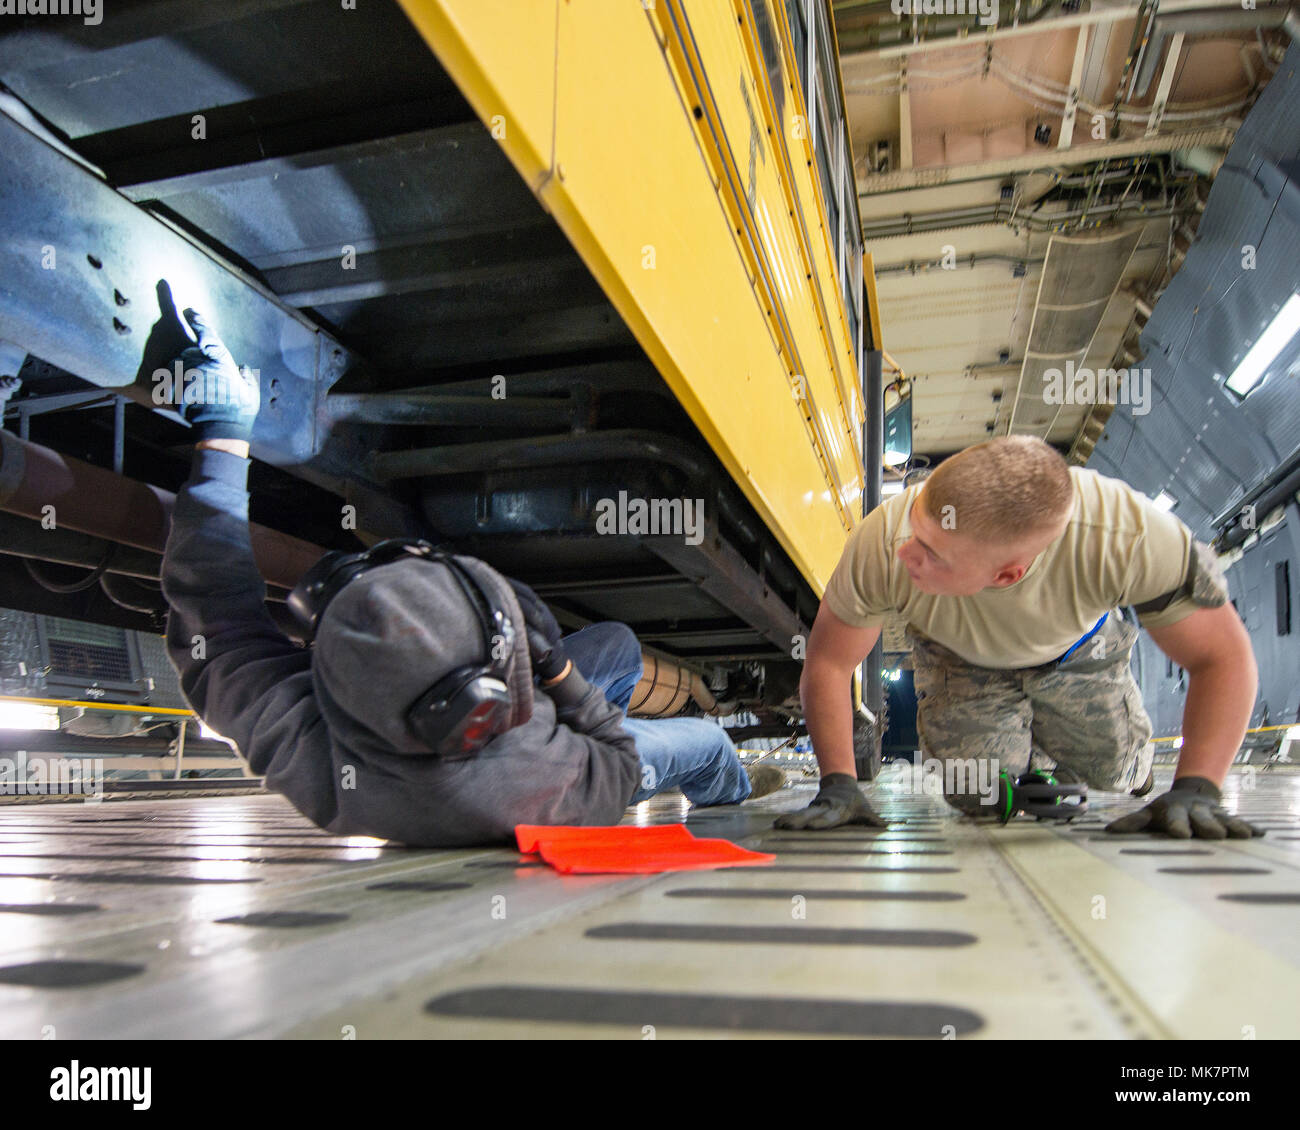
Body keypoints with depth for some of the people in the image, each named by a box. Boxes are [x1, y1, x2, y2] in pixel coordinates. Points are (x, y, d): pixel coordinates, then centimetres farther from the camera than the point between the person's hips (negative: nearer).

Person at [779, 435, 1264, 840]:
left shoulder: (1128, 536, -43)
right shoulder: (883, 544, -41)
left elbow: (1223, 658, -28)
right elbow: (827, 664, -25)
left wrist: (1194, 791, -36)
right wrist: (838, 785, -30)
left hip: (1075, 651, 0)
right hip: (959, 660, 0)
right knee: (979, 799, -5)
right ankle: (1023, 755, 30)